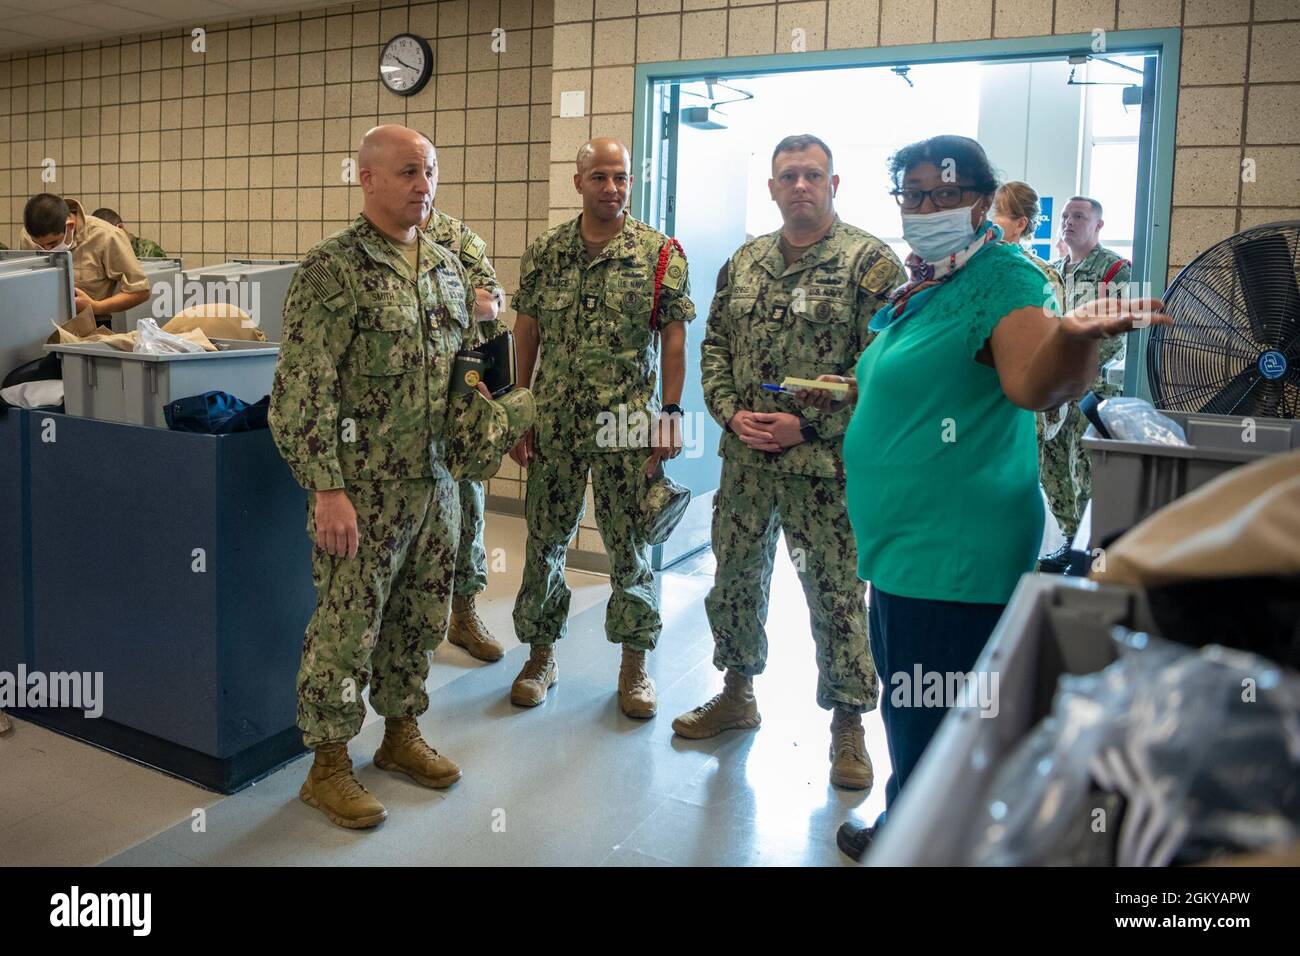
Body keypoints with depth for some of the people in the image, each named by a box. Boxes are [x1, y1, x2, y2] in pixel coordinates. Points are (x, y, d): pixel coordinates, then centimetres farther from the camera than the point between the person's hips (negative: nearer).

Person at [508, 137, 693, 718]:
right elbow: (525, 339, 7)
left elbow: (674, 341, 0)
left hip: (628, 426, -2)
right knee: (545, 542, 10)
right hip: (553, 425, 2)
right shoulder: (544, 253, 4)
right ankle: (541, 654, 27)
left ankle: (635, 663, 22)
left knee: (630, 546, 7)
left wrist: (671, 413, -6)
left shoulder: (661, 254, -1)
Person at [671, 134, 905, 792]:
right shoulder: (743, 263, 11)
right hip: (744, 459, 6)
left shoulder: (871, 262, -6)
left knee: (836, 593, 3)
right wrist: (731, 413, -5)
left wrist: (807, 426, -17)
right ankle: (737, 694, 35)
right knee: (735, 576, 15)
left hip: (826, 462, -5)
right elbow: (715, 346, 13)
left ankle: (848, 725, 19)